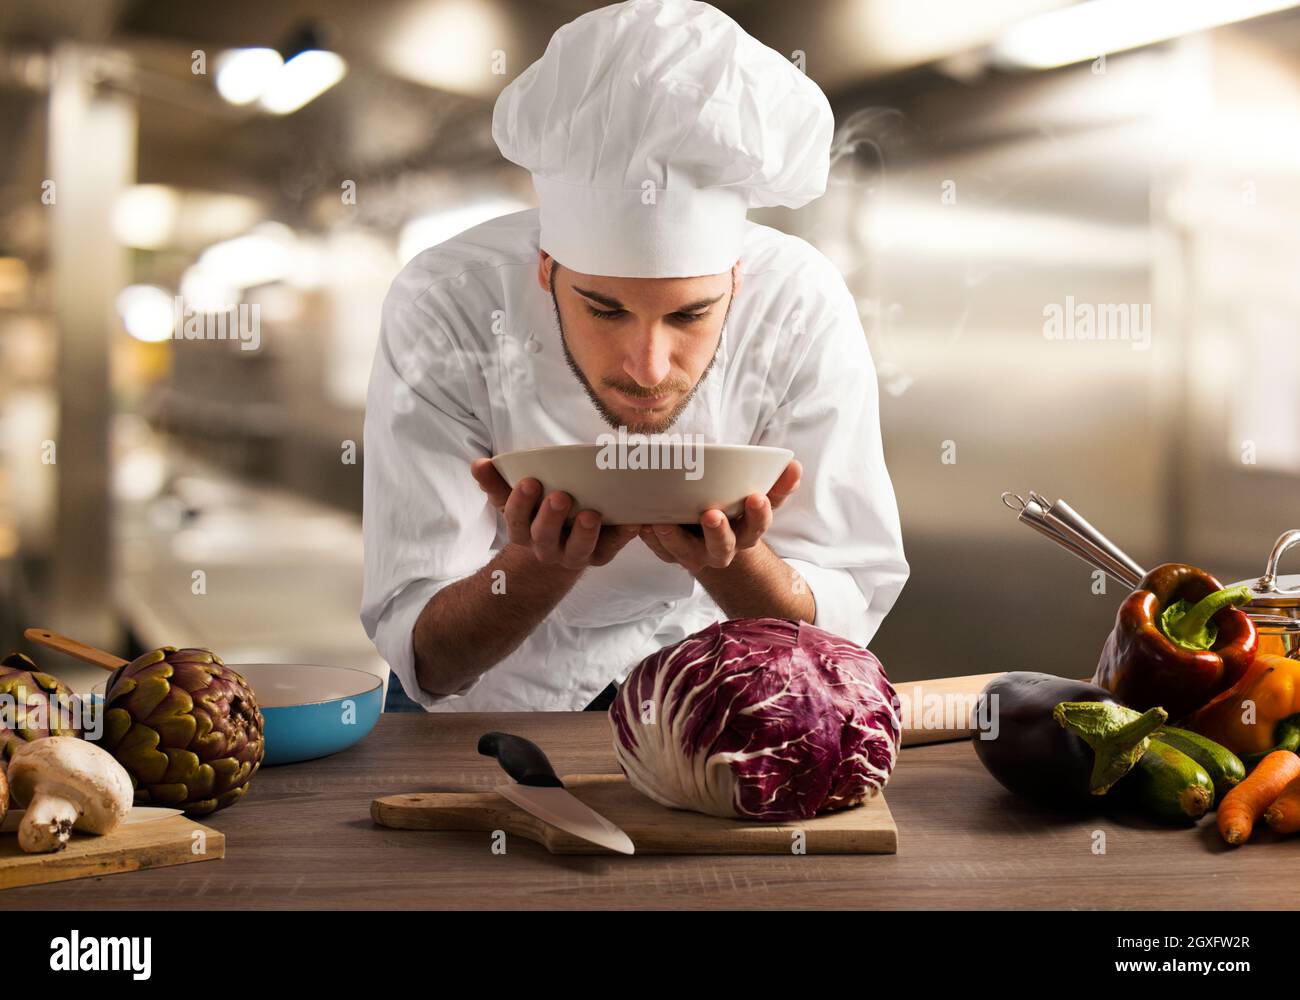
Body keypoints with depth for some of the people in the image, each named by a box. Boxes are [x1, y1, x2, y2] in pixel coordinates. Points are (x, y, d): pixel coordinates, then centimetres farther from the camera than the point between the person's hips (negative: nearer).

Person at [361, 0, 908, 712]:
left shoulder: (804, 308, -21)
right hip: (505, 691, 0)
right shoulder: (444, 311, -24)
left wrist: (733, 561, -35)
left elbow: (840, 627, -15)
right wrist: (540, 566, -39)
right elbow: (422, 658, -19)